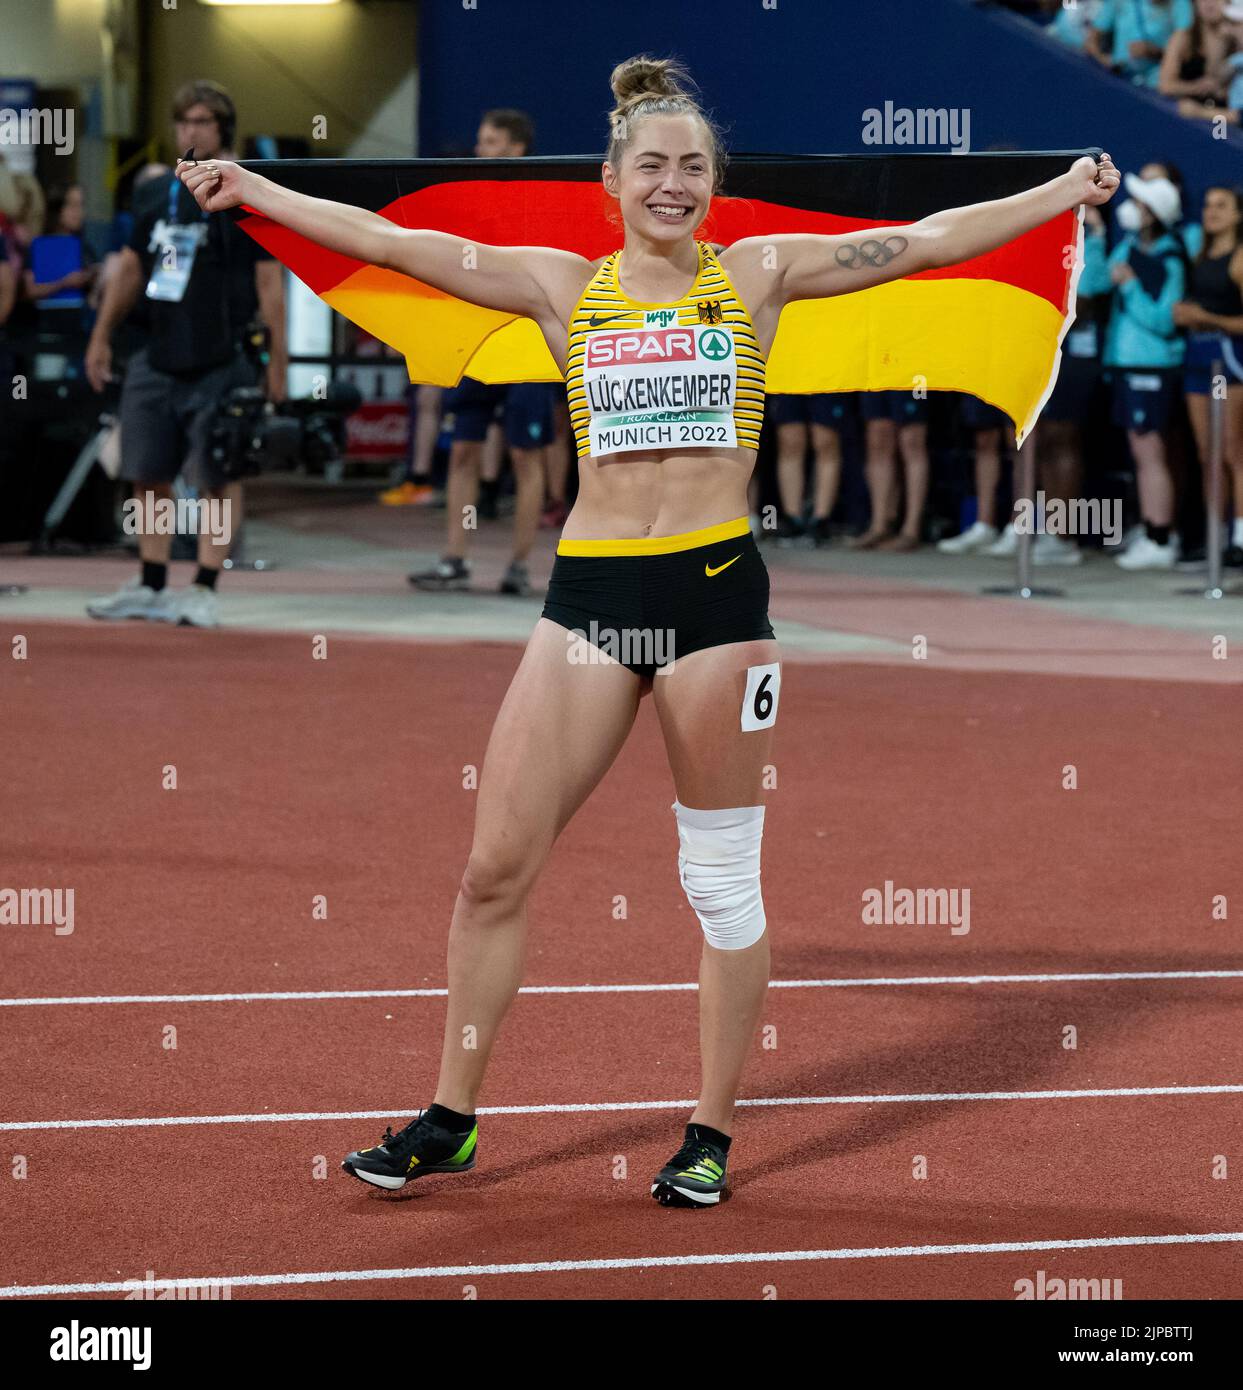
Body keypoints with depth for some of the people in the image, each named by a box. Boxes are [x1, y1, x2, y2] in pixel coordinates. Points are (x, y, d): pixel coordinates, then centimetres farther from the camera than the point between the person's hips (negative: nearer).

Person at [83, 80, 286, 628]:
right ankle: (150, 587, 18)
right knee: (147, 476, 9)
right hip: (157, 358, 6)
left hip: (220, 365, -6)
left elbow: (269, 282, -7)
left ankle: (204, 591, 1)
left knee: (218, 478, -3)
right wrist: (101, 335, 14)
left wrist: (275, 359, -11)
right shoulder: (156, 194, 12)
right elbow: (130, 268, 19)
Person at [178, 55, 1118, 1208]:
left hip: (716, 591, -2)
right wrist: (256, 194, 5)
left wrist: (1068, 192, 2)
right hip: (589, 594, 2)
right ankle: (450, 1119, 13)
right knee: (496, 864, 0)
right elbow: (393, 246, 7)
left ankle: (710, 1138, 15)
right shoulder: (564, 288, 9)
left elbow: (928, 241, 5)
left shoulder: (758, 274, 5)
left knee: (721, 878, 4)